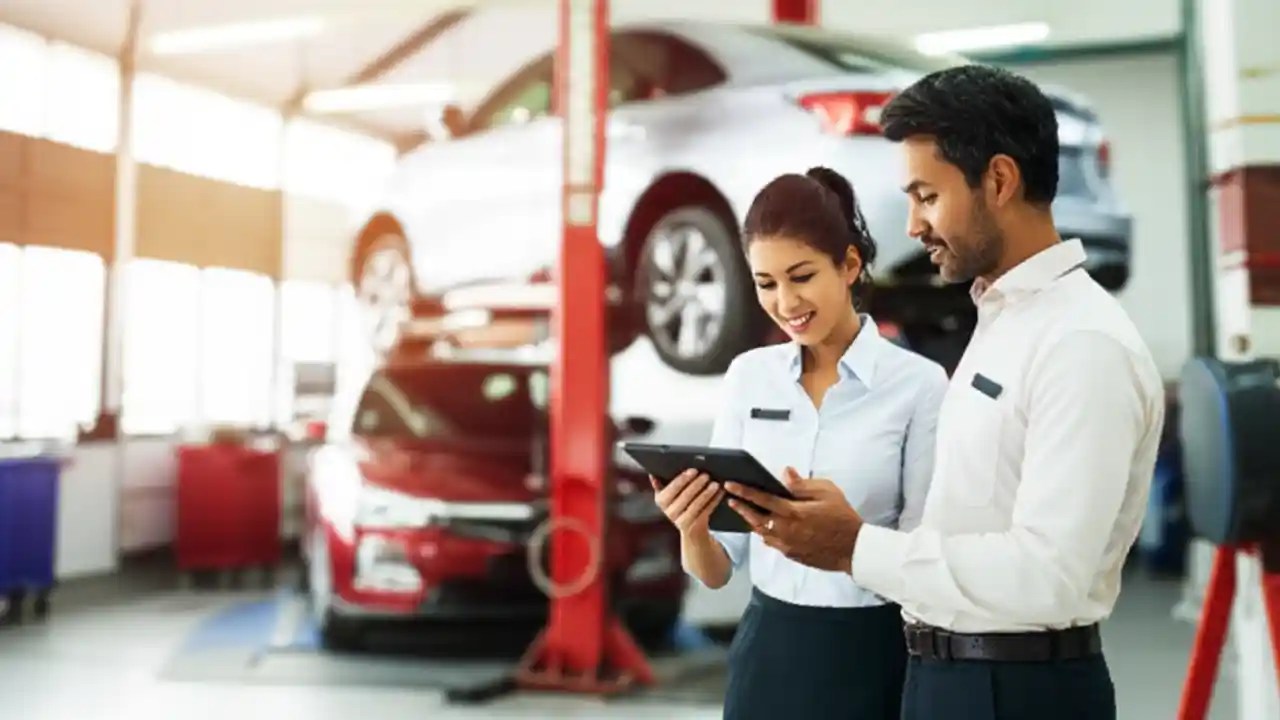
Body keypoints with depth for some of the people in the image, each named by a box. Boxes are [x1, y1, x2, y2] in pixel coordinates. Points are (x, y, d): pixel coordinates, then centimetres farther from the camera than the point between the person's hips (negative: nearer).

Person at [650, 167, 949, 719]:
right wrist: (692, 529, -19)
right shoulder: (748, 374, 1)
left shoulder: (918, 382, -10)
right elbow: (716, 570, 2)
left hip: (868, 658, -3)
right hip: (765, 650, 3)